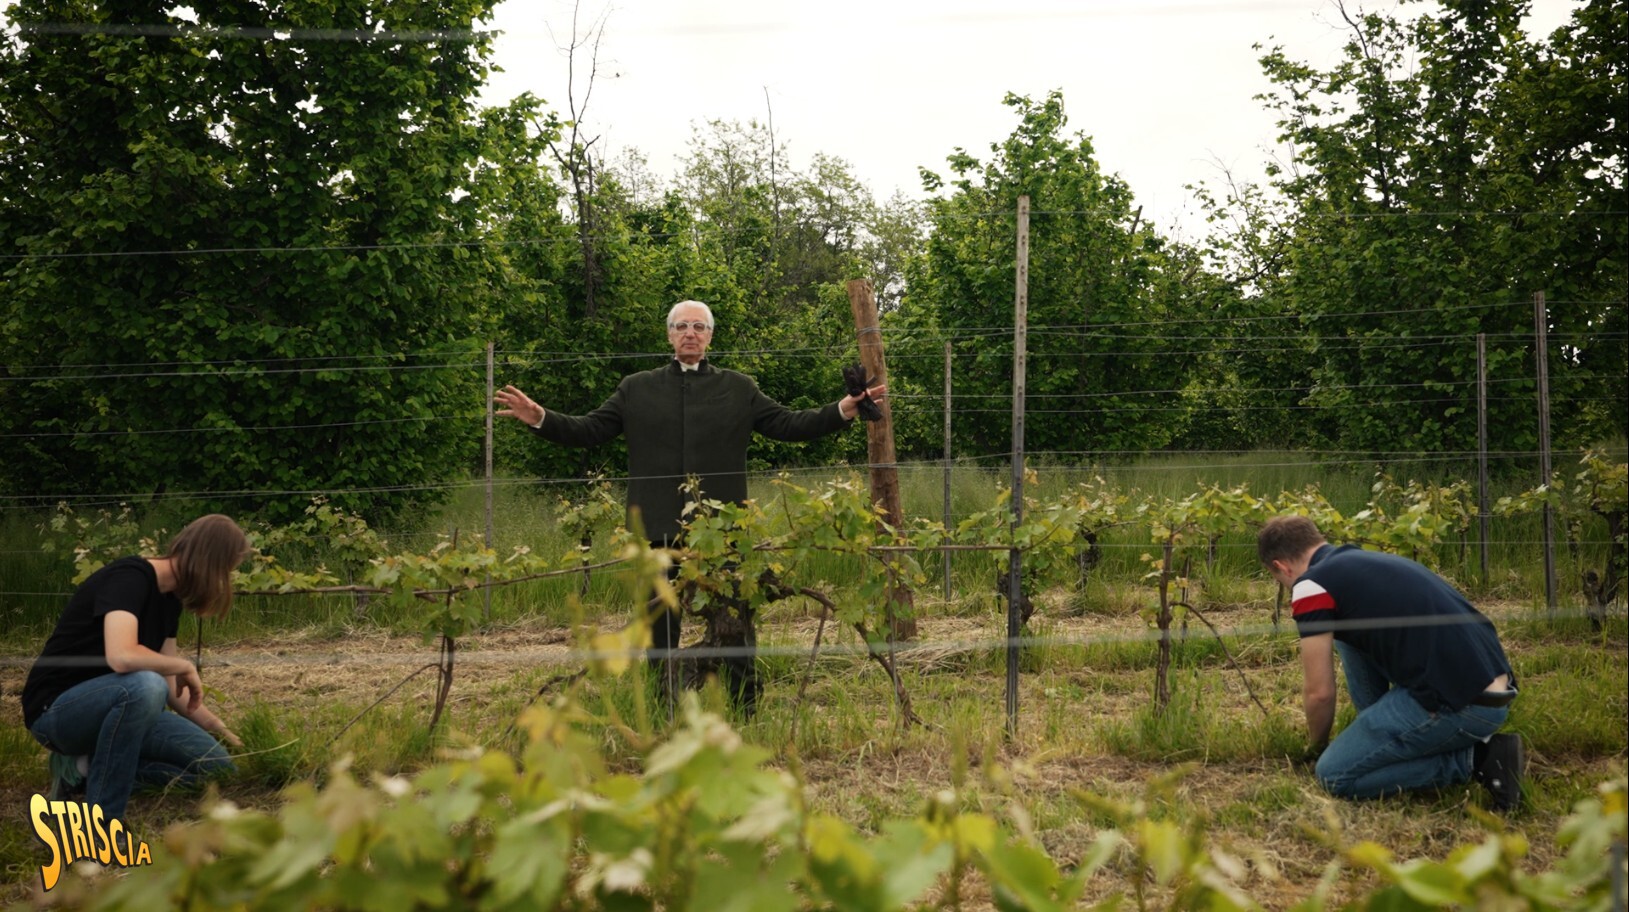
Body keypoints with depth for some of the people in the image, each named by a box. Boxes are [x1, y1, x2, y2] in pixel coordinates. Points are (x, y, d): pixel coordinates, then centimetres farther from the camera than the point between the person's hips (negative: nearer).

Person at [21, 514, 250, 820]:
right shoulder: (129, 578, -22)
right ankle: (101, 823, -26)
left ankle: (84, 768, 1)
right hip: (56, 709, -8)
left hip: (109, 706, 9)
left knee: (214, 763, -5)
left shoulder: (169, 596, 5)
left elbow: (170, 684, 11)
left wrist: (223, 732, 7)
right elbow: (122, 657, -39)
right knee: (145, 685, -39)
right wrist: (185, 666, -22)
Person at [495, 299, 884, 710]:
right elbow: (589, 430, 11)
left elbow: (788, 424, 9)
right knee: (661, 626, 7)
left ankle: (745, 707, 11)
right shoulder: (636, 388, 13)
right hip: (660, 528, 1)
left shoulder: (739, 388, 12)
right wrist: (539, 419, -4)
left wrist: (844, 410, -2)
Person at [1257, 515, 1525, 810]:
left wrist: (1318, 747, 23)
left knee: (1334, 774, 4)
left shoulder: (1311, 584, -1)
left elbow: (1319, 692, 1)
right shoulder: (1367, 562, 25)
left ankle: (1470, 759, 1)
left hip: (1458, 705, -9)